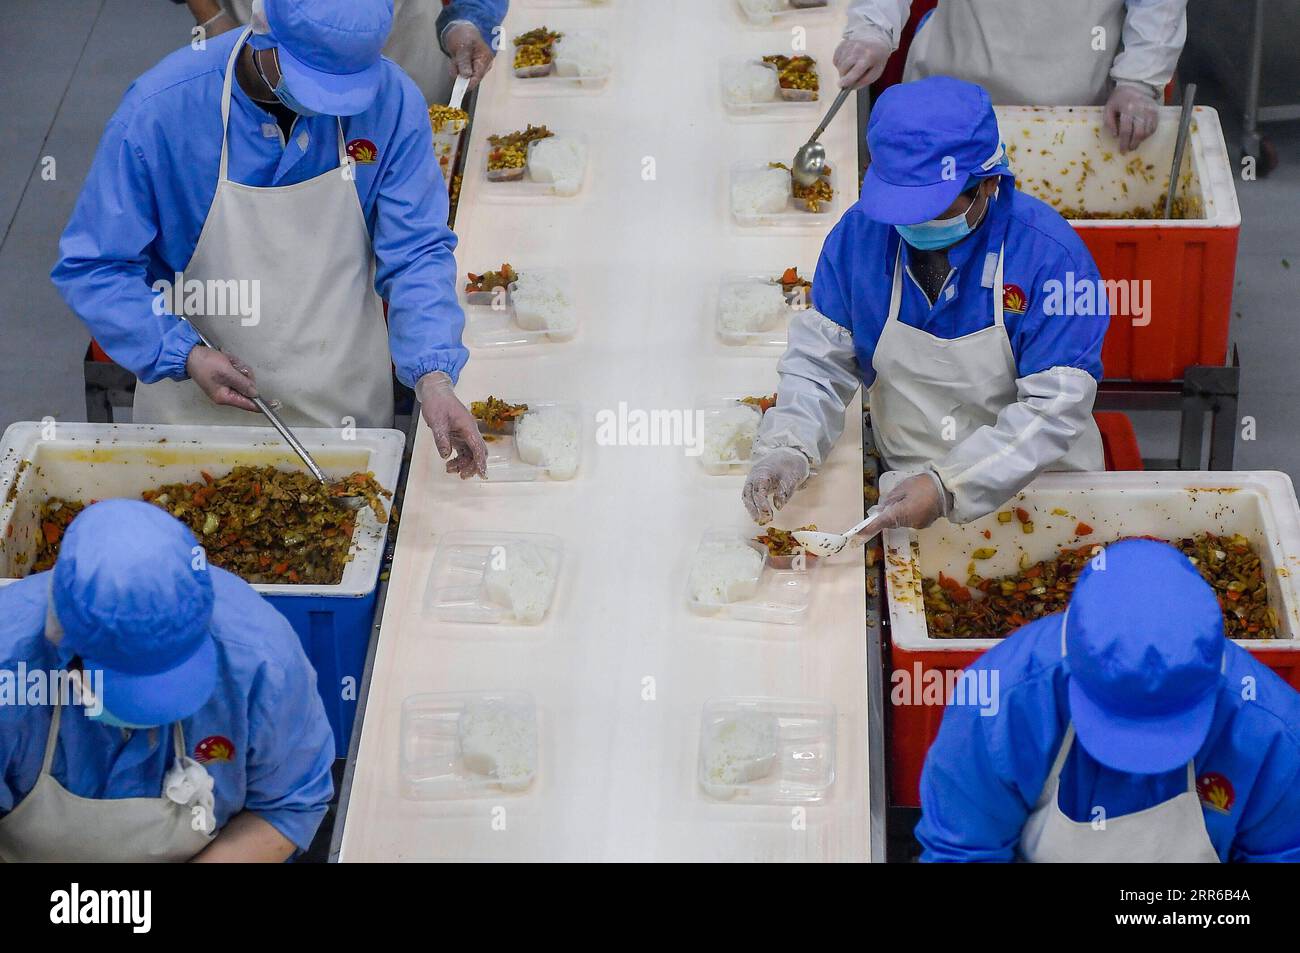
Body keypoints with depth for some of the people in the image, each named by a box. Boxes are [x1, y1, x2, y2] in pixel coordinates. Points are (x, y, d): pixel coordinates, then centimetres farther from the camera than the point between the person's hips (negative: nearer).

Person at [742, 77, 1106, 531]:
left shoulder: (1049, 254, -15)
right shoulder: (859, 234, -4)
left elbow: (1055, 408, -17)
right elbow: (819, 362, 2)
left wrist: (950, 485, -26)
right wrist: (786, 448, -17)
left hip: (1040, 484, -3)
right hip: (904, 482, 3)